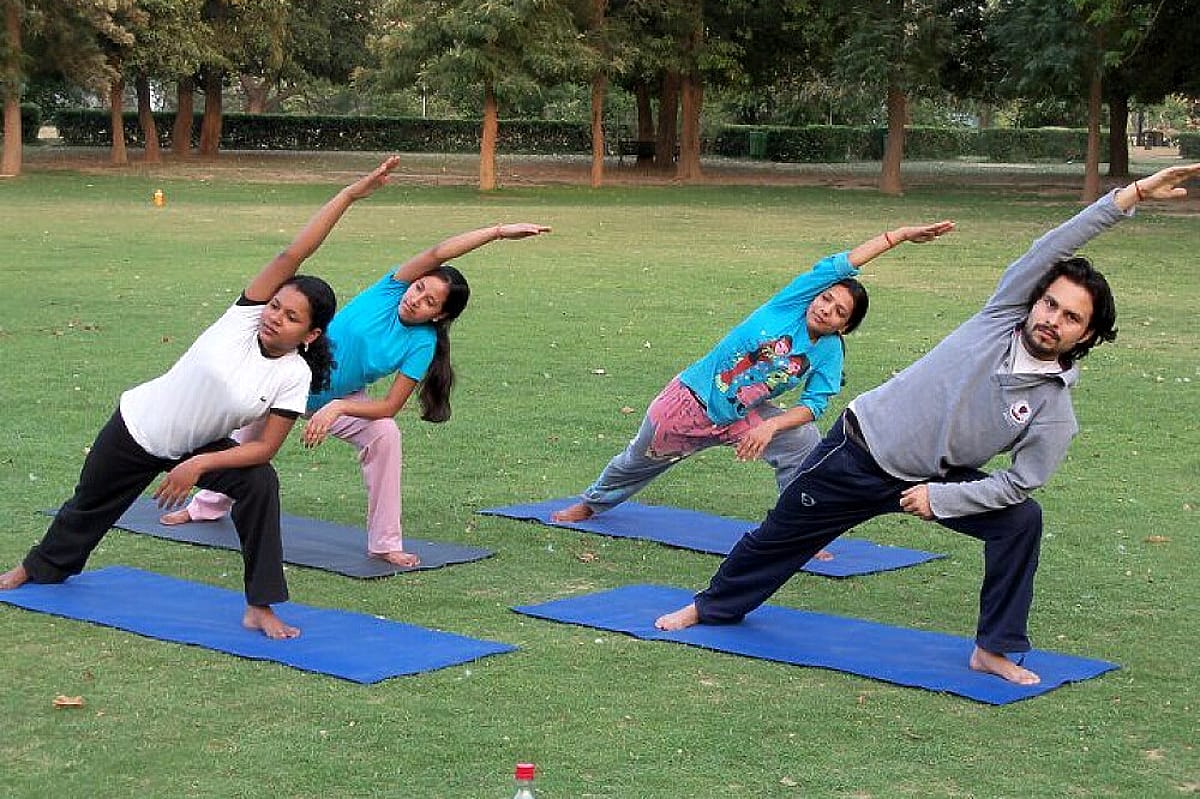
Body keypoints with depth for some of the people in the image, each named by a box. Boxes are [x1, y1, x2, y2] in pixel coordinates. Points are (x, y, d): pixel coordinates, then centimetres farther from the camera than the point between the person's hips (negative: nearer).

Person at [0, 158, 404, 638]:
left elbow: (265, 447, -20)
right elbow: (291, 256, -33)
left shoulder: (294, 376, -20)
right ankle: (41, 567, 53)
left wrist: (199, 465, -31)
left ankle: (260, 608, -18)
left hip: (196, 448, 0)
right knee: (90, 505, 20)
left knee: (261, 482, -26)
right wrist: (350, 195, -36)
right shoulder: (245, 316, -23)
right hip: (135, 430, 0)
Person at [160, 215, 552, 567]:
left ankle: (386, 543, -17)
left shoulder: (423, 344, -23)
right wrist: (498, 231, -44)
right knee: (246, 441, 19)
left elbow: (390, 406, -25)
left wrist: (336, 408, -38)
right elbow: (437, 254, -39)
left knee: (385, 434, -28)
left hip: (342, 399, 0)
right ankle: (205, 507, 51)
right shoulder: (391, 289, -24)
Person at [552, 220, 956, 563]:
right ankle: (593, 502, 47)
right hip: (691, 399, -2)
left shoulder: (829, 352, -10)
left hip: (742, 419, 2)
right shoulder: (793, 302, -19)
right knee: (639, 460, 16)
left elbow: (814, 404, -16)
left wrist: (771, 426, -34)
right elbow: (842, 265, -27)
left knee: (806, 443, -20)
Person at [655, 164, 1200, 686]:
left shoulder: (1054, 411, -14)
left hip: (934, 479, 1)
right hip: (862, 447, -1)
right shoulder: (1005, 314, -14)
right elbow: (1056, 247, -22)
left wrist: (939, 499, -18)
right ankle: (714, 607, 38)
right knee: (782, 533, 11)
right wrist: (1132, 195, -32)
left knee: (1022, 519, -19)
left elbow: (1018, 482, -11)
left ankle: (994, 651, -6)